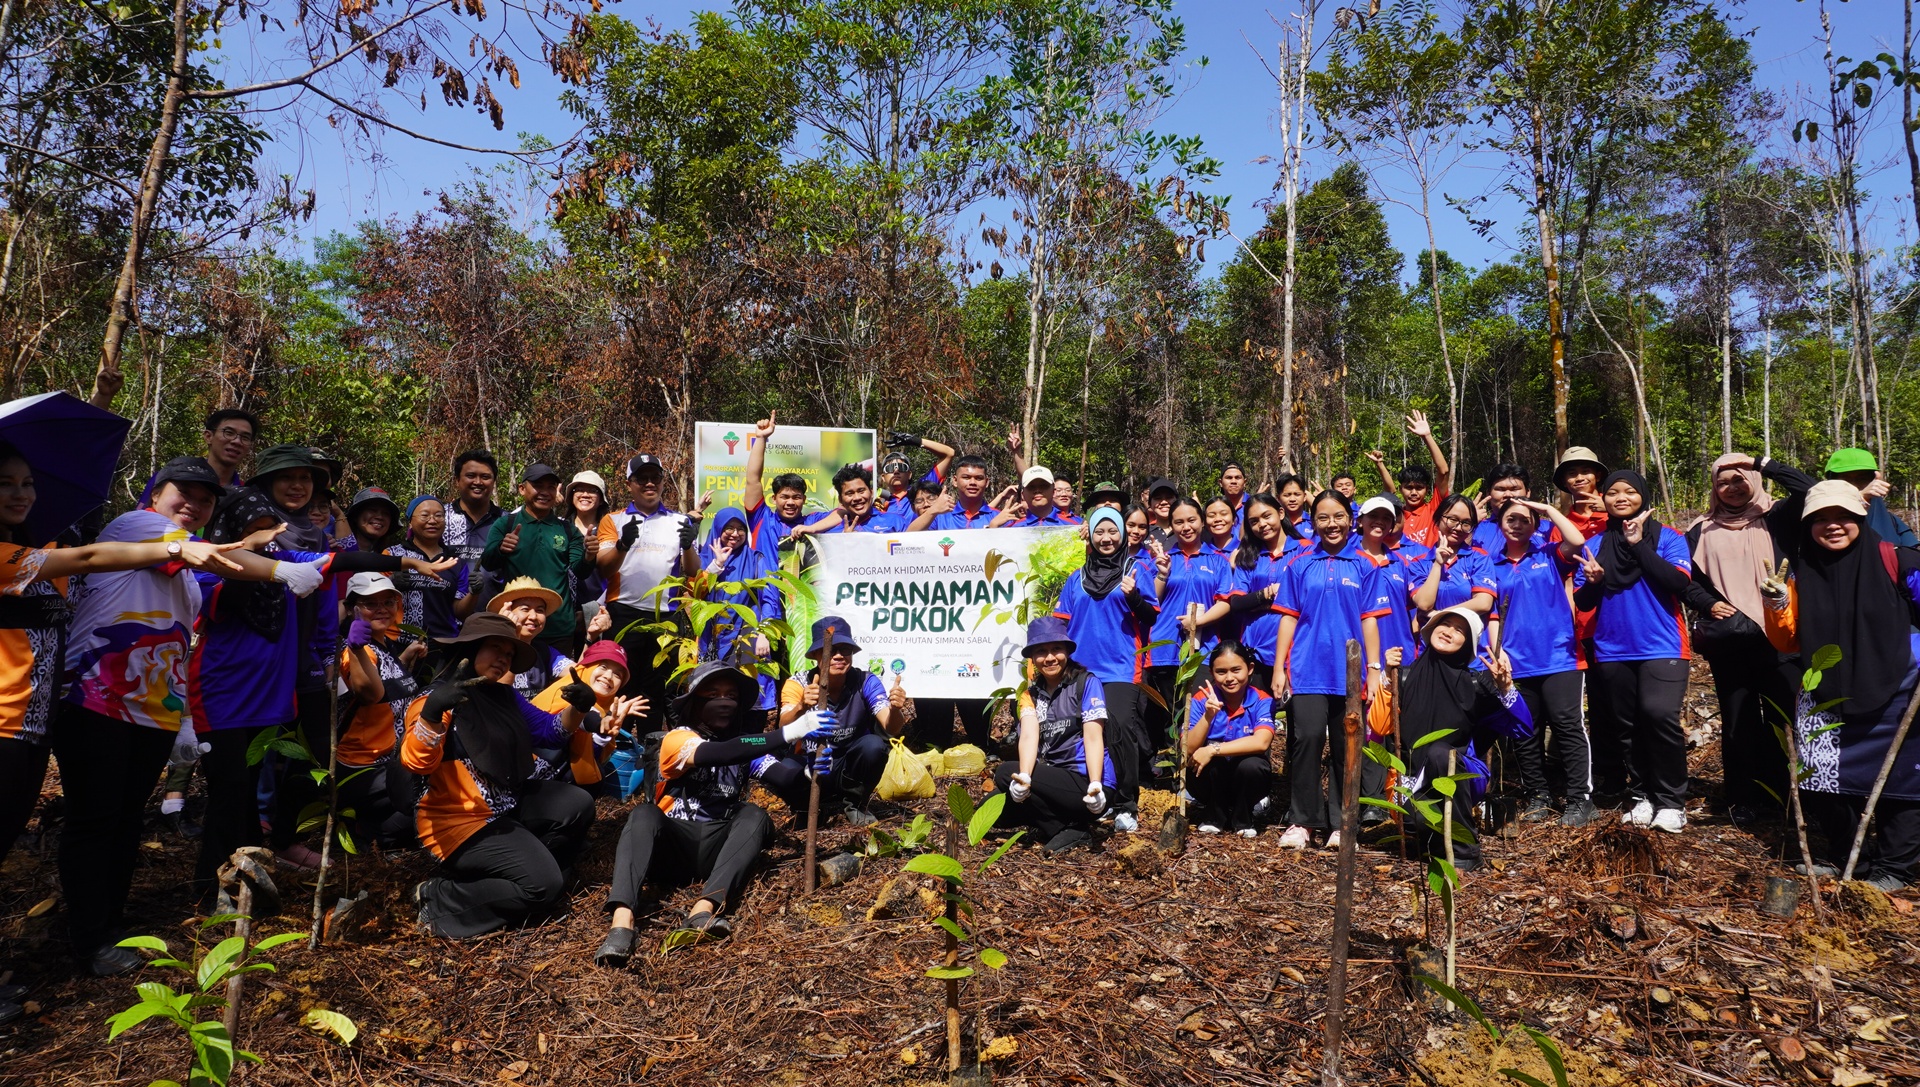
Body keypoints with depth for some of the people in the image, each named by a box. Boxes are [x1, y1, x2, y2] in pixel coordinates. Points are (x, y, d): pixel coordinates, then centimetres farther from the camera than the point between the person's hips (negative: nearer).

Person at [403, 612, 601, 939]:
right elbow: (416, 763, -28)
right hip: (460, 820, -8)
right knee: (545, 886, -18)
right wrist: (432, 712, -46)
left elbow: (549, 728, 11)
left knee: (576, 804, -11)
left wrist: (578, 708, -10)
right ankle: (439, 897, -4)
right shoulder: (439, 698, -14)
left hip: (508, 806, 8)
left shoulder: (504, 695, 10)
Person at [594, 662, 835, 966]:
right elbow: (714, 755, -26)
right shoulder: (677, 738, -4)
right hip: (670, 845, -3)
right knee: (644, 814, -30)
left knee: (755, 815, -24)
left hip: (717, 847, 3)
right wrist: (789, 733, -35)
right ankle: (622, 919, -51)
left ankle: (704, 910, -46)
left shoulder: (746, 744, 10)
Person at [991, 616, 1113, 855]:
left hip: (1085, 784, -6)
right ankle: (1060, 822, 5)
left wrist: (1095, 786, -29)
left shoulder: (1086, 683, -3)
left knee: (1005, 773, -20)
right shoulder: (1031, 694, 9)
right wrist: (1025, 777, -30)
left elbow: (1093, 737, -13)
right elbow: (1029, 736, -9)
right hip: (1053, 780, 6)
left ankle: (1072, 830, -9)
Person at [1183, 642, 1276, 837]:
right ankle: (1212, 817, -2)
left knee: (1251, 764, -32)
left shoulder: (1262, 701, -12)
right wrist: (1208, 715, -34)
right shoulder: (1201, 700, -11)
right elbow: (1186, 750, -21)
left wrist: (1213, 750, -35)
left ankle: (1243, 820, -1)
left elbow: (1261, 742, -31)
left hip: (1246, 780, 0)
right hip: (1210, 780, 0)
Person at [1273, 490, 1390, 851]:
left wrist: (1374, 668, -1)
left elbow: (1369, 619, 4)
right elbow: (1288, 617, 6)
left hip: (1350, 670, 1)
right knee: (1308, 738, -9)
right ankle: (1301, 821, 2)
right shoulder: (1300, 566, 6)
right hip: (1307, 669, -1)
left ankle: (1340, 823, 15)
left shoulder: (1364, 567, 6)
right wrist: (1279, 667, 0)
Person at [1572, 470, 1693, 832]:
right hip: (1613, 650, 4)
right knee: (1626, 726, 7)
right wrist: (1593, 581, -13)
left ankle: (1671, 801, -5)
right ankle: (1641, 795, 21)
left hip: (1661, 647, -3)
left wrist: (1639, 544, -14)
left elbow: (1679, 583, -15)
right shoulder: (1595, 544, 10)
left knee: (1659, 714, -18)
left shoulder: (1667, 537, 2)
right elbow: (1583, 602, 8)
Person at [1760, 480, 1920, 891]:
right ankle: (1845, 852, 23)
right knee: (1816, 781, 1)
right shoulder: (1801, 575, 0)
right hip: (1825, 697, 3)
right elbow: (1787, 643, 2)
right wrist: (1778, 605, -15)